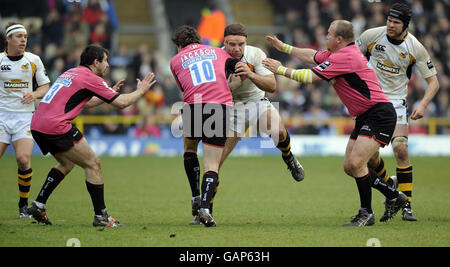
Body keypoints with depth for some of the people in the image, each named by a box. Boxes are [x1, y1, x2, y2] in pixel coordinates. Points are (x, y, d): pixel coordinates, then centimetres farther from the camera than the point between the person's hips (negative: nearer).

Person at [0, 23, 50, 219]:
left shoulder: (33, 60, 4)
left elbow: (45, 86, 10)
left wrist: (34, 94, -9)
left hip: (25, 116, -1)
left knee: (23, 159, -18)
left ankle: (24, 205, 0)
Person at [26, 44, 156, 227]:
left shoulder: (71, 73, 22)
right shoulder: (90, 78, -4)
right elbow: (121, 103, -4)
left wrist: (110, 92, 37)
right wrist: (141, 90, 13)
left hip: (37, 124, 9)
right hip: (56, 126, -9)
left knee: (67, 163, 27)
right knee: (93, 164, 1)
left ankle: (38, 205, 21)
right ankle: (101, 216, 3)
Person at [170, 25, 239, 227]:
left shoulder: (176, 60, 19)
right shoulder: (217, 52, 20)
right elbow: (240, 67, 11)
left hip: (193, 106, 0)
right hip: (222, 105, 0)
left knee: (189, 148, 29)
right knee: (212, 165, 2)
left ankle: (196, 199, 20)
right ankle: (205, 208, -17)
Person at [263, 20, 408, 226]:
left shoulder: (344, 57, -19)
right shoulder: (338, 54, 12)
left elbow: (310, 77, -15)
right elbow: (312, 56, 29)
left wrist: (281, 70, -3)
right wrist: (284, 47, 33)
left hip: (379, 114, -11)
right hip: (364, 118, 11)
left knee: (356, 163, -18)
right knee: (349, 167, 9)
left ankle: (366, 213, -5)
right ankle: (394, 197, 21)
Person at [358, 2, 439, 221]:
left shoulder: (416, 49, -10)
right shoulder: (371, 36, -8)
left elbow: (433, 81, -5)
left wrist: (423, 105, -21)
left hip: (396, 101, -1)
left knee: (400, 150, -16)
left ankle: (407, 206, -9)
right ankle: (388, 183, 27)